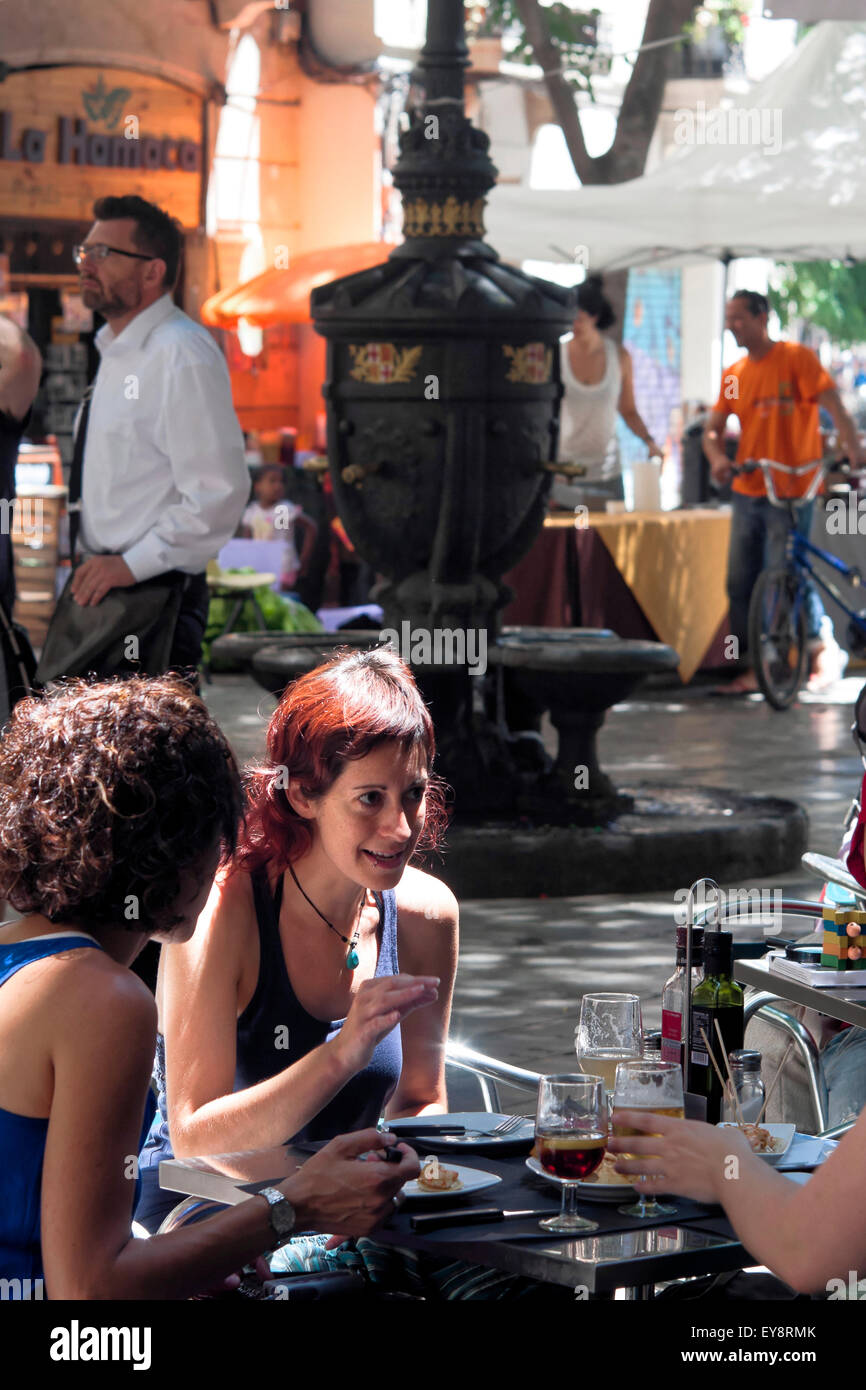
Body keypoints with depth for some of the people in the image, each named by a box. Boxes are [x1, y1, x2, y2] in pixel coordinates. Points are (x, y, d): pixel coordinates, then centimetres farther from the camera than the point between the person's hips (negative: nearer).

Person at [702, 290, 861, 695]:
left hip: (791, 491, -6)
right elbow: (712, 429, 10)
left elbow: (834, 407, -13)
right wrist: (717, 457, -12)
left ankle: (826, 650, 12)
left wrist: (853, 450, -26)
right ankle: (754, 669, 13)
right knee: (740, 583, 5)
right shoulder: (734, 375, 11)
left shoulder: (796, 358, -6)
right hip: (748, 491, 6)